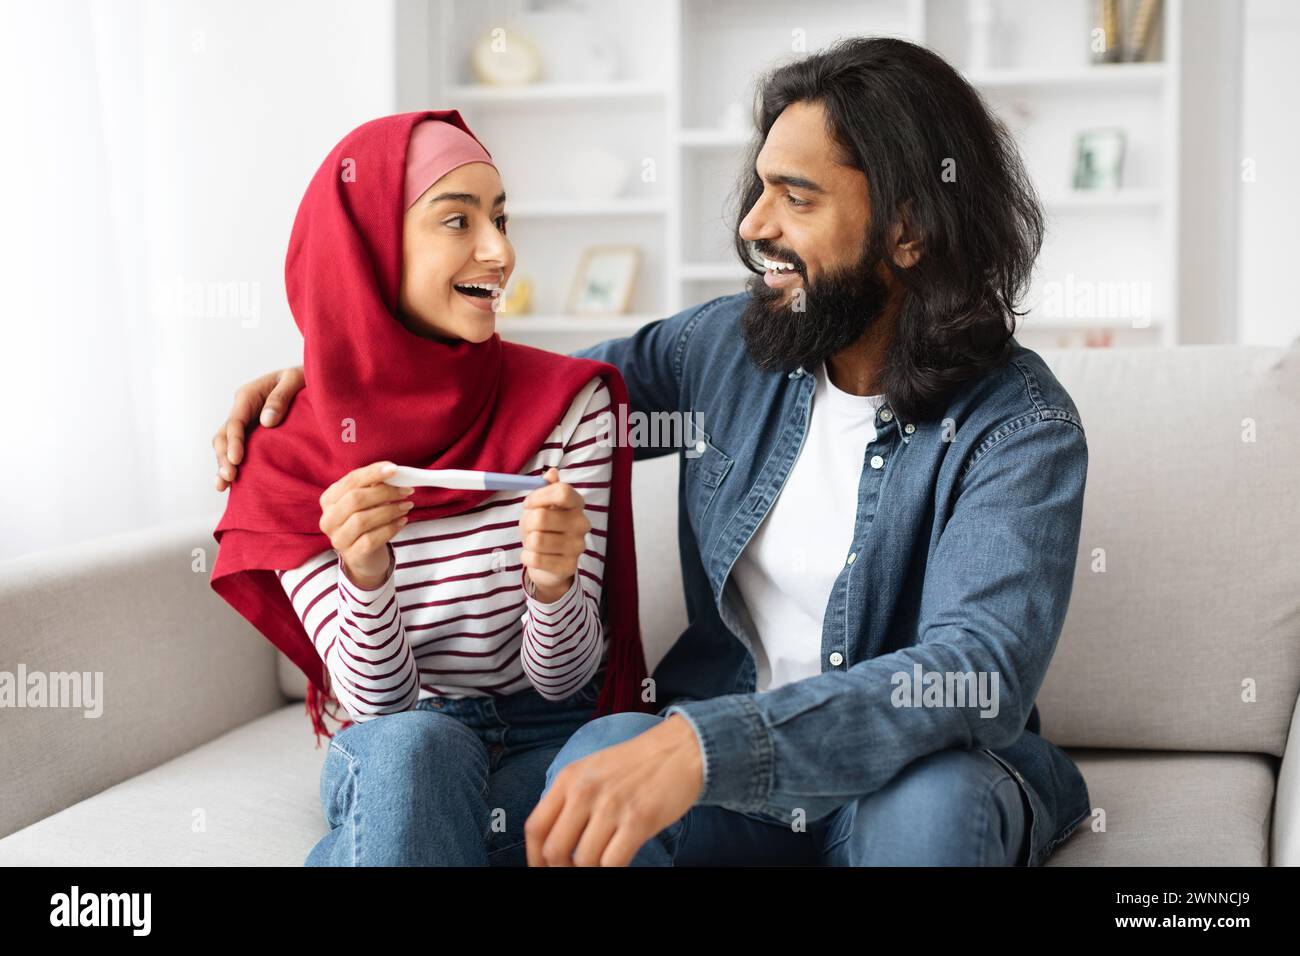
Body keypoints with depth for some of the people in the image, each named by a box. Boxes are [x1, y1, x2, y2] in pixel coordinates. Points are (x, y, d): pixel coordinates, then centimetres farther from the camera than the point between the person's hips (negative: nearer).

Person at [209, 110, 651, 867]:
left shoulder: (569, 402, -9)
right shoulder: (293, 460, -7)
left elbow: (562, 678, -8)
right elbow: (378, 705, -10)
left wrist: (555, 582, -30)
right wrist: (364, 574, -29)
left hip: (547, 743, 2)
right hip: (392, 758, -1)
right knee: (415, 745, -35)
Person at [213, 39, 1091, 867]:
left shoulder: (1019, 427, -16)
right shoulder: (728, 343, 0)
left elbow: (981, 670, -32)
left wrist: (700, 745, -45)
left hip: (916, 769, -2)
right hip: (733, 765, 2)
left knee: (933, 798, -37)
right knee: (598, 761, -31)